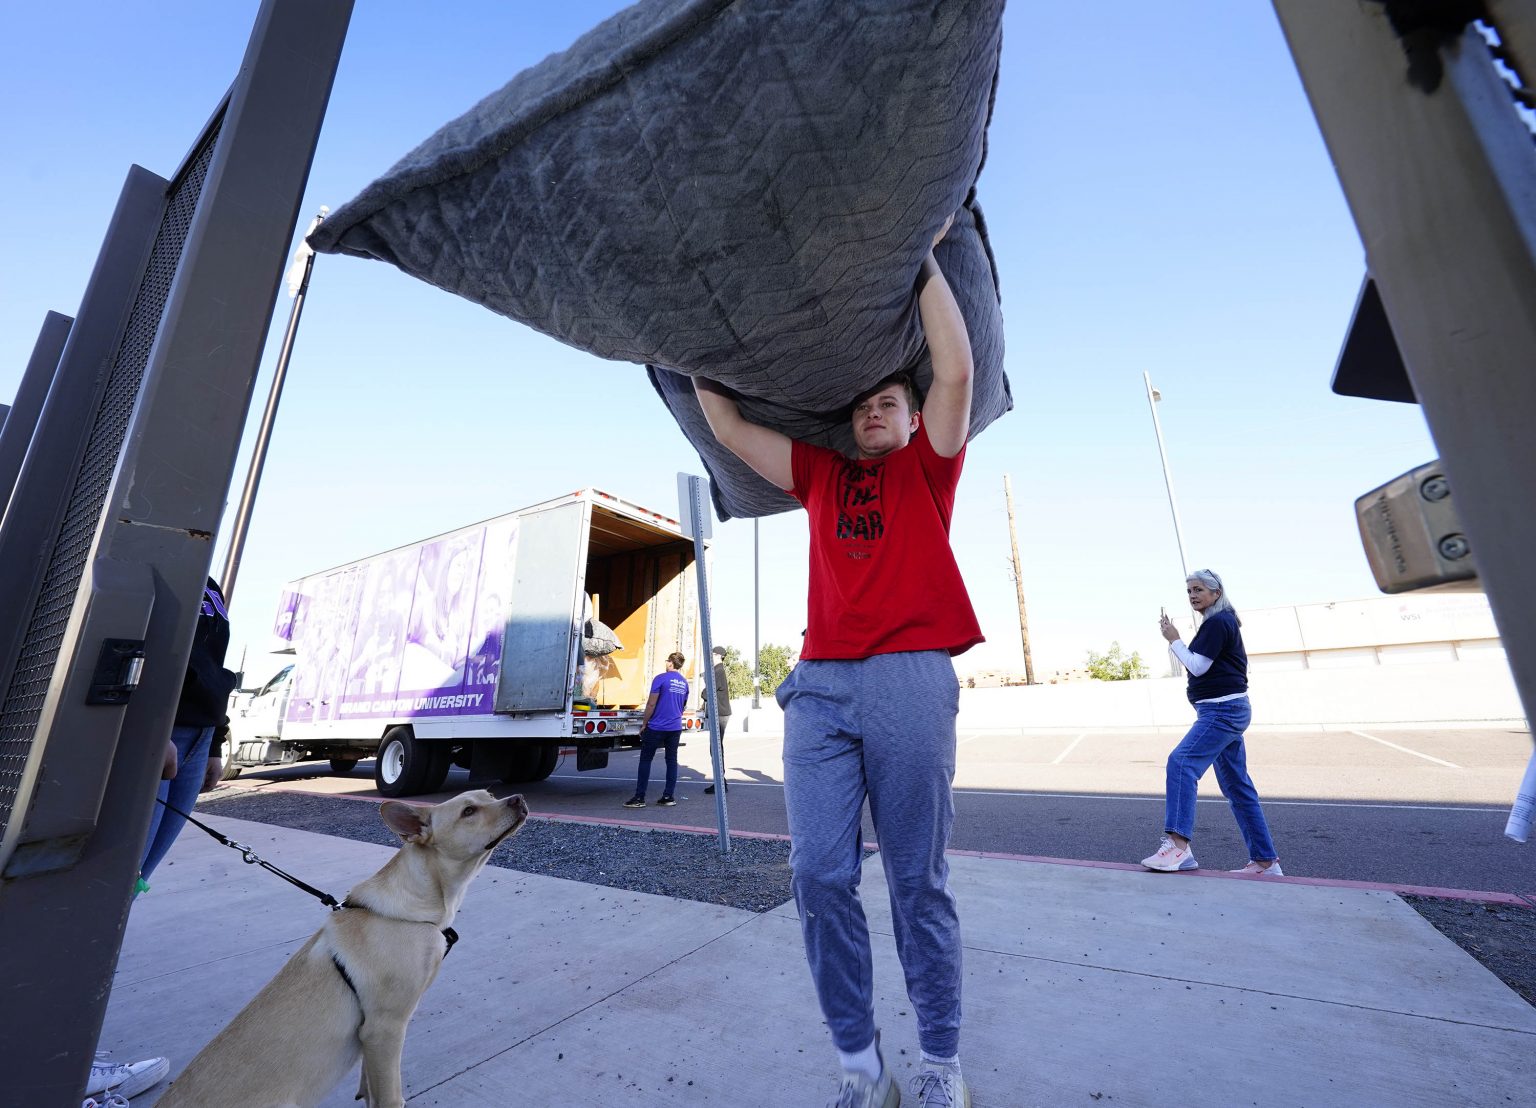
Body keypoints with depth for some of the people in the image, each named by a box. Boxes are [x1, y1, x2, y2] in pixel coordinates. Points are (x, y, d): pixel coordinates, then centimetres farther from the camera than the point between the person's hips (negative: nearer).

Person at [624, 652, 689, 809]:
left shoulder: (661, 678, -10)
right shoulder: (684, 682, 10)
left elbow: (651, 704, -11)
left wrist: (644, 724, -2)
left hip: (657, 727, -6)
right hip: (676, 728, 6)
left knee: (645, 760, 4)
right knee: (671, 760, 10)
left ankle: (639, 798, 5)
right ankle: (668, 797, 12)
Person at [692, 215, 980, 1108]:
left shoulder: (926, 467, 14)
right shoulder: (820, 473, 21)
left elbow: (956, 370, 1)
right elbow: (730, 429, 21)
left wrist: (925, 255, 8)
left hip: (909, 681, -2)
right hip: (818, 685, 3)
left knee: (919, 883, 7)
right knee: (821, 876, 2)